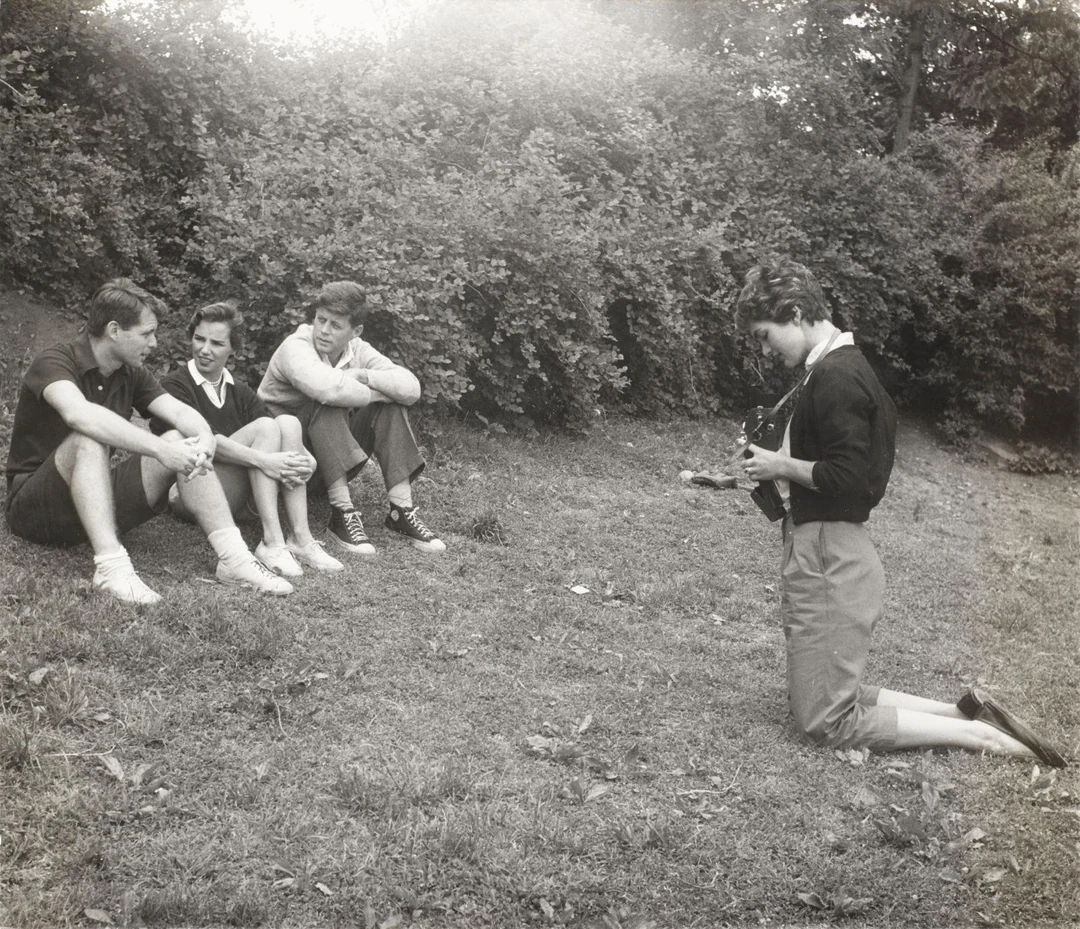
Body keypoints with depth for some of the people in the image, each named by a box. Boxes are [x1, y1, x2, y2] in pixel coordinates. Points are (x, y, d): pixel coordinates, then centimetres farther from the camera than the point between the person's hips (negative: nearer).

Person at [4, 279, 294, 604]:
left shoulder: (131, 375, 6)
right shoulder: (54, 363, -16)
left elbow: (181, 411, -8)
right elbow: (78, 414, -37)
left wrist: (204, 439, -32)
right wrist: (159, 448, -44)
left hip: (100, 504, 6)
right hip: (34, 509, -6)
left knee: (184, 442, -12)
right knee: (90, 438, -34)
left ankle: (232, 555, -22)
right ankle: (111, 565, -43)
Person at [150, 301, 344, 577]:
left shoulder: (239, 392, 18)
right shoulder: (174, 386, -1)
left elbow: (283, 438, 2)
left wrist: (306, 461, -20)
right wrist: (262, 460, -31)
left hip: (235, 498, 6)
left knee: (288, 422, -15)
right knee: (265, 427, -22)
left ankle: (301, 539, -26)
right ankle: (272, 543, -34)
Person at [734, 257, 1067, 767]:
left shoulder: (834, 377, -18)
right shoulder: (844, 367, 14)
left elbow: (846, 477, -24)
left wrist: (781, 466, -11)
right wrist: (778, 463, 10)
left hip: (827, 562, -10)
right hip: (826, 554, 10)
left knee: (827, 720, 0)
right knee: (825, 697, 18)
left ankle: (981, 736, 1)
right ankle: (964, 712, 14)